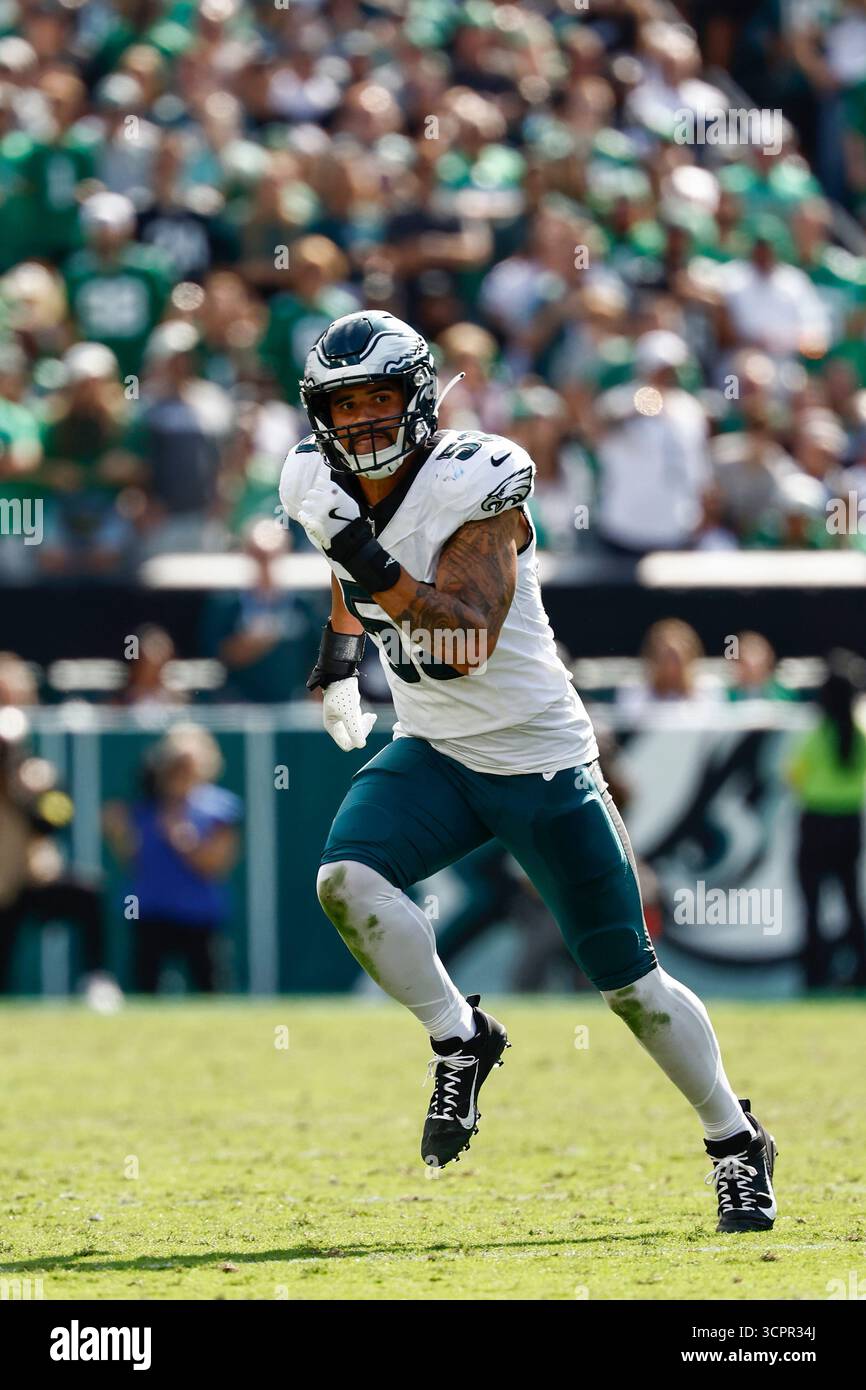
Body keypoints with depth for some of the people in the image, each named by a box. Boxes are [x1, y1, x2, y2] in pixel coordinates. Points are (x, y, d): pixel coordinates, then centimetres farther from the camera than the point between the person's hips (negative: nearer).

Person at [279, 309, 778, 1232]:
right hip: (431, 754, 5)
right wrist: (340, 646, 19)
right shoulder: (320, 486, -1)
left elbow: (470, 643, -30)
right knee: (346, 879, -25)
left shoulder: (475, 486, -21)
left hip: (542, 764, -5)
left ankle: (735, 1142, 21)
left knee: (628, 981, 1)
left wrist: (384, 575, -40)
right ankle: (460, 1042, -4)